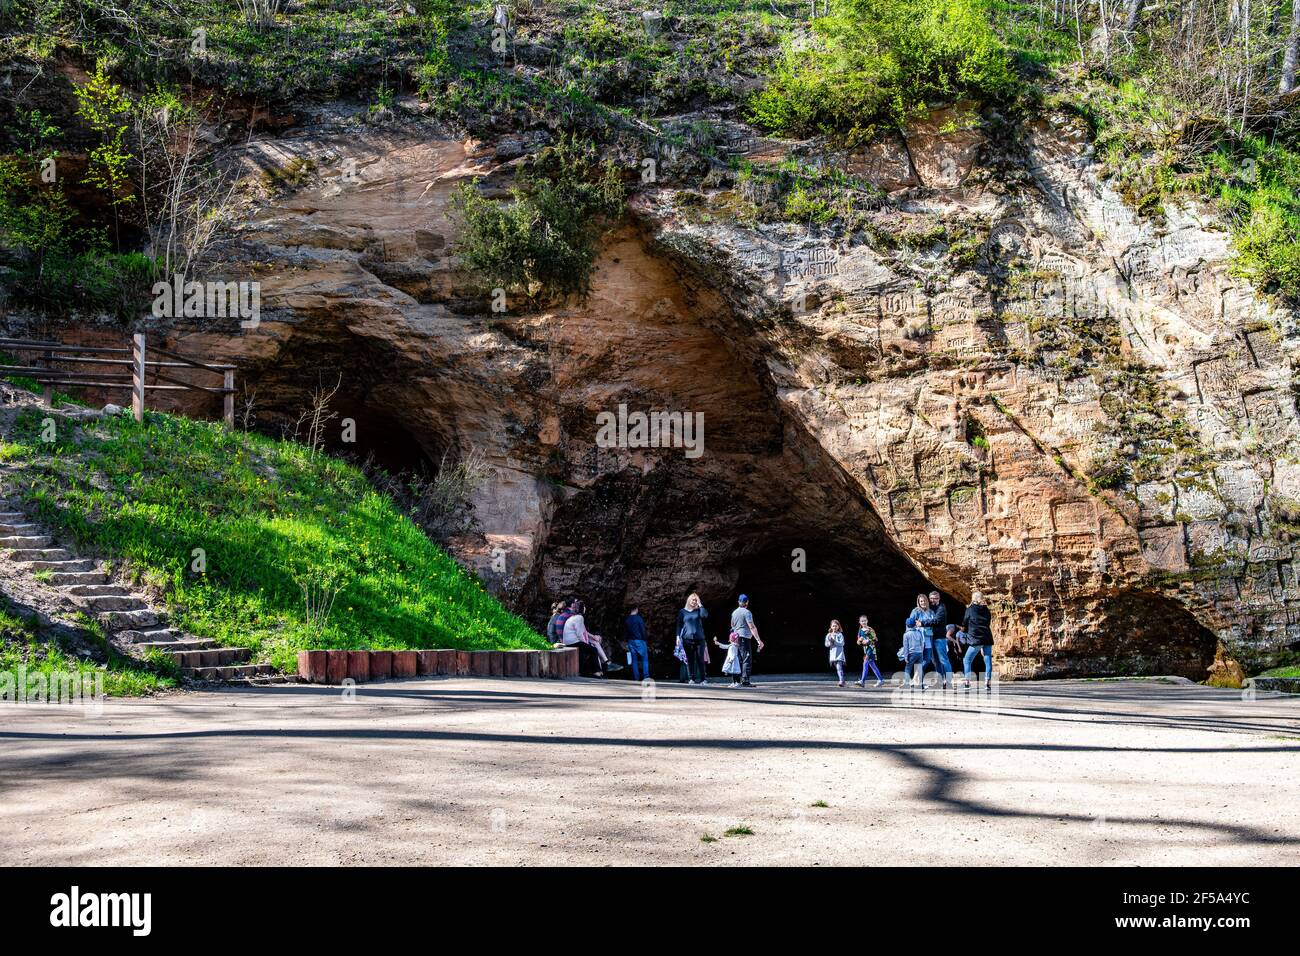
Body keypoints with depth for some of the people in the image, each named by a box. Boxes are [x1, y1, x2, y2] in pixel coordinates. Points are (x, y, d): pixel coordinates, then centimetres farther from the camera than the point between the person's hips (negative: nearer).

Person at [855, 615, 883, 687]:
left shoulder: (870, 629, -6)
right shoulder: (860, 631, 12)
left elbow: (875, 639, -7)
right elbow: (858, 642, 14)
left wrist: (868, 641, -19)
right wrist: (860, 640, -8)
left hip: (871, 647, -7)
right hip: (865, 648, 7)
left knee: (865, 663, -14)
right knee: (872, 665, 9)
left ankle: (863, 681, -17)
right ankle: (880, 680, 17)